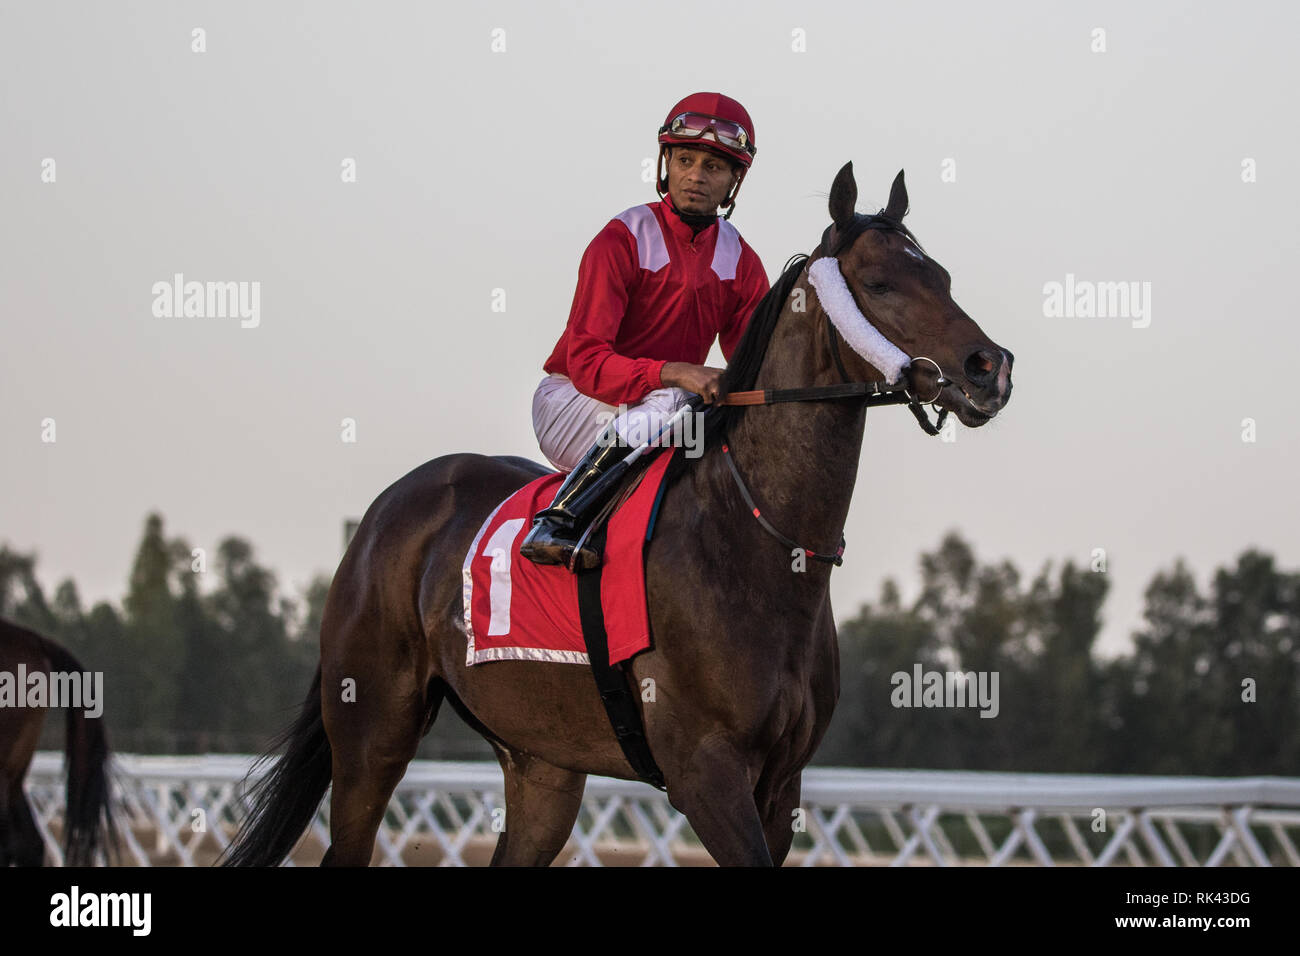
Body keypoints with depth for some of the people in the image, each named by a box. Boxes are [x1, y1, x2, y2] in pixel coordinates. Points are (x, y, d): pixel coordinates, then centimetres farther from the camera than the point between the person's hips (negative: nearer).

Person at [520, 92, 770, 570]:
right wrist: (674, 373, -38)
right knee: (662, 408, -37)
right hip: (573, 400, -6)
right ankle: (559, 520, -31)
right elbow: (586, 361, -22)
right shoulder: (622, 241, -14)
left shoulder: (741, 262, 4)